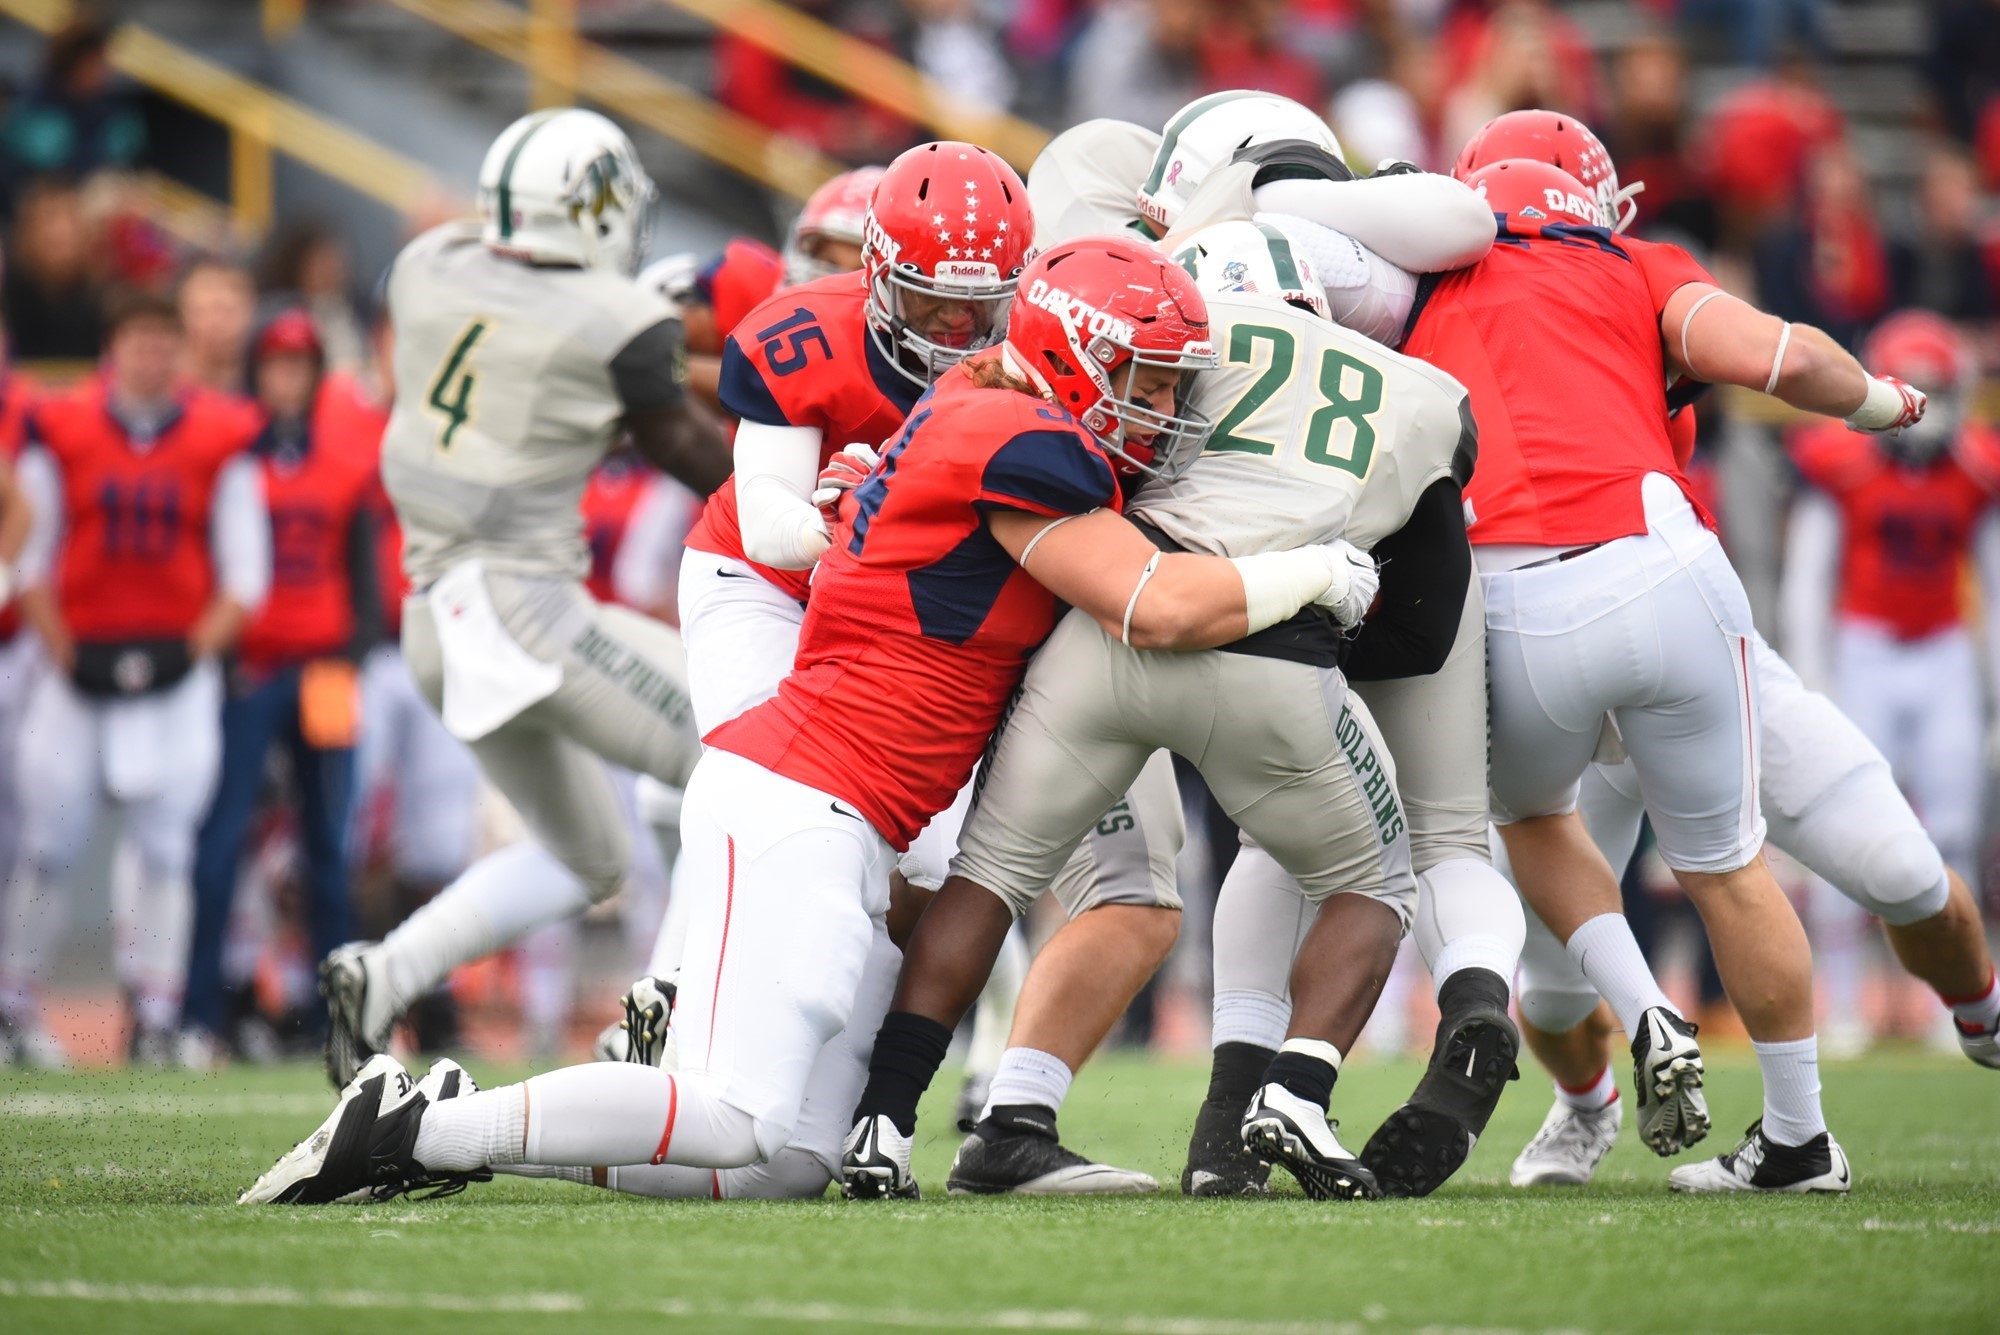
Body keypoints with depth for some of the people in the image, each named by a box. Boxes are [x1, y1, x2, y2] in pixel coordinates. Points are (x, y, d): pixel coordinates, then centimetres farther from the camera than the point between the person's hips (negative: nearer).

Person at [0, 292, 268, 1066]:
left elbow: (246, 574, 3)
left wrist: (194, 649, -8)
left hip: (178, 666, 0)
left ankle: (159, 1017, 2)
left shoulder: (223, 441, 1)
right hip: (79, 661, 0)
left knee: (166, 847, -1)